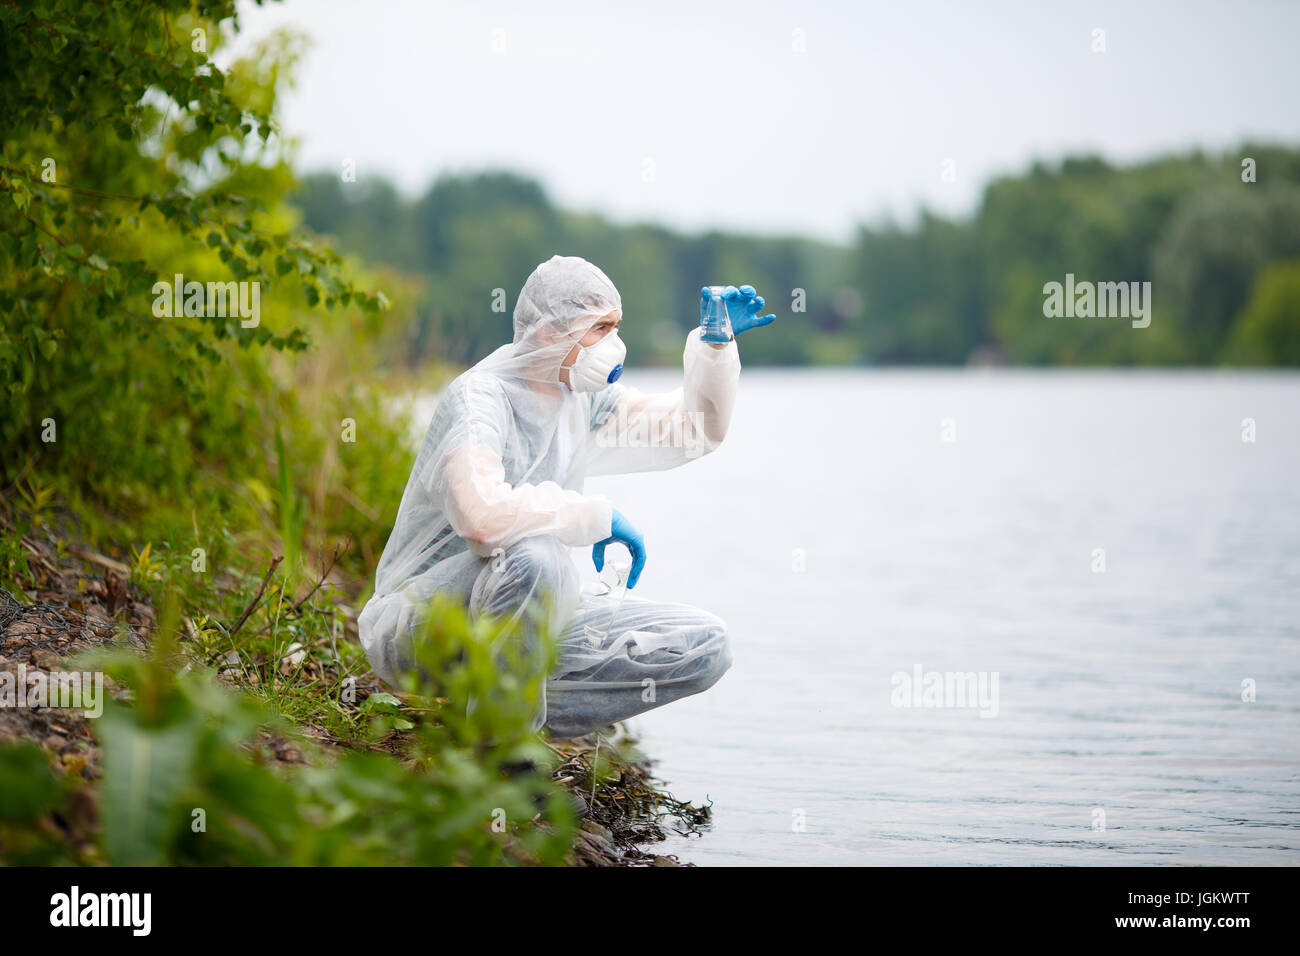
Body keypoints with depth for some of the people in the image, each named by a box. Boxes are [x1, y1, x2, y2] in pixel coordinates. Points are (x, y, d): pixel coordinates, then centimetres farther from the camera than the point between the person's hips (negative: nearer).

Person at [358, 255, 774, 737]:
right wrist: (600, 516, -26)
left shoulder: (582, 399, 6)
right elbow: (482, 515, -38)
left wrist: (717, 342, 0)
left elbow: (696, 429, 17)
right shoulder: (479, 398, -19)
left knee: (704, 645, -4)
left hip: (528, 625, 8)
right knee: (536, 556, -39)